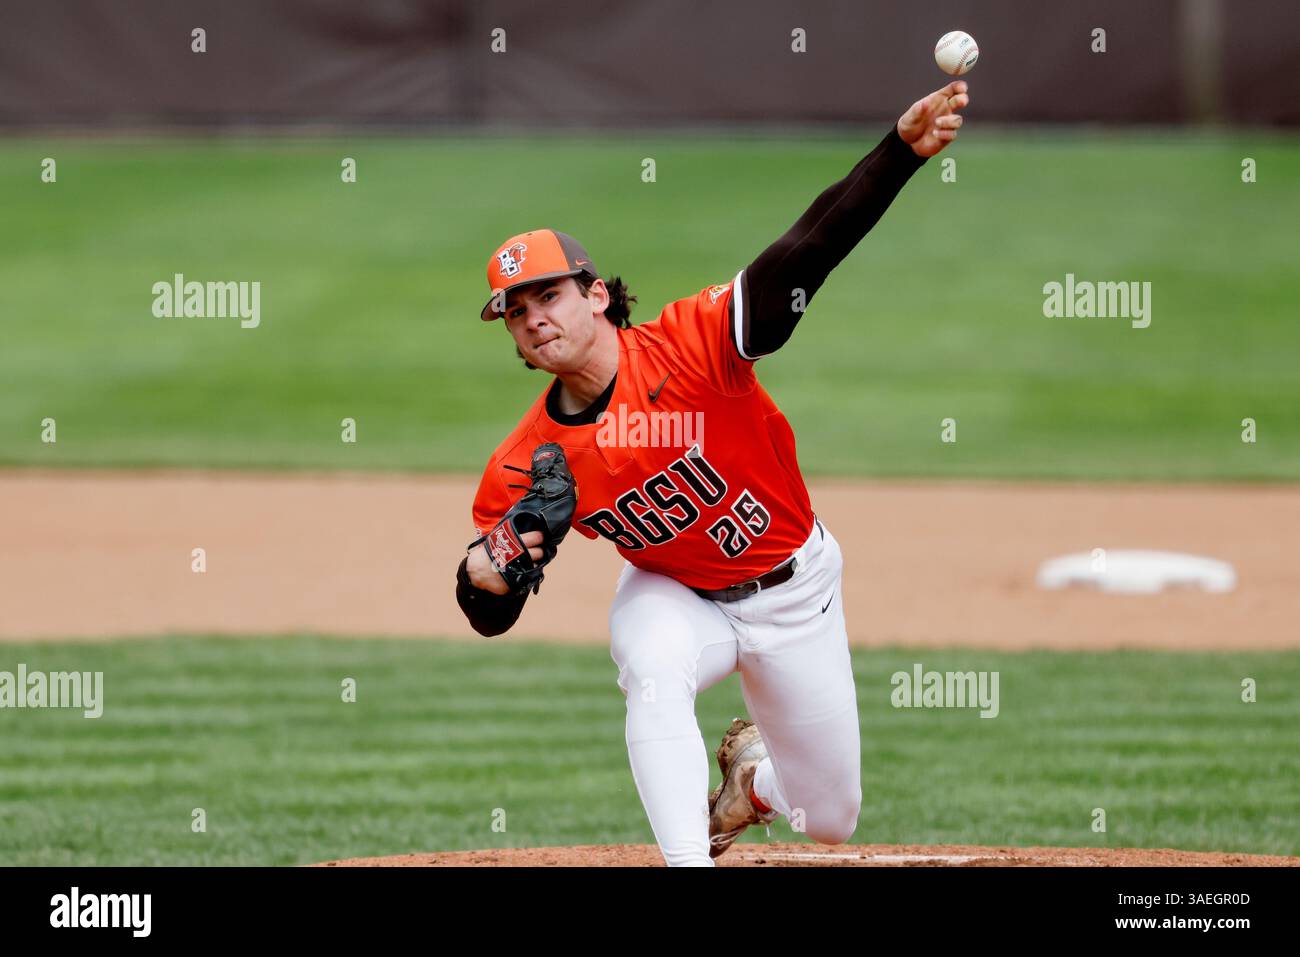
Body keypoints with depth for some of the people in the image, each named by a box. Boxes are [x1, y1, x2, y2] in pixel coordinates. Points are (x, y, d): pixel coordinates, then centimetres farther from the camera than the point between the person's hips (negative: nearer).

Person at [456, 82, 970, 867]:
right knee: (654, 675, -37)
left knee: (829, 820, 9)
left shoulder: (691, 344, -28)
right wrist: (483, 574, -37)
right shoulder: (525, 467, -18)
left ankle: (753, 771, 46)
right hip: (673, 597, 0)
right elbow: (494, 620, -12)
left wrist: (902, 149, -53)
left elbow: (811, 250, -39)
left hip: (794, 590, 0)